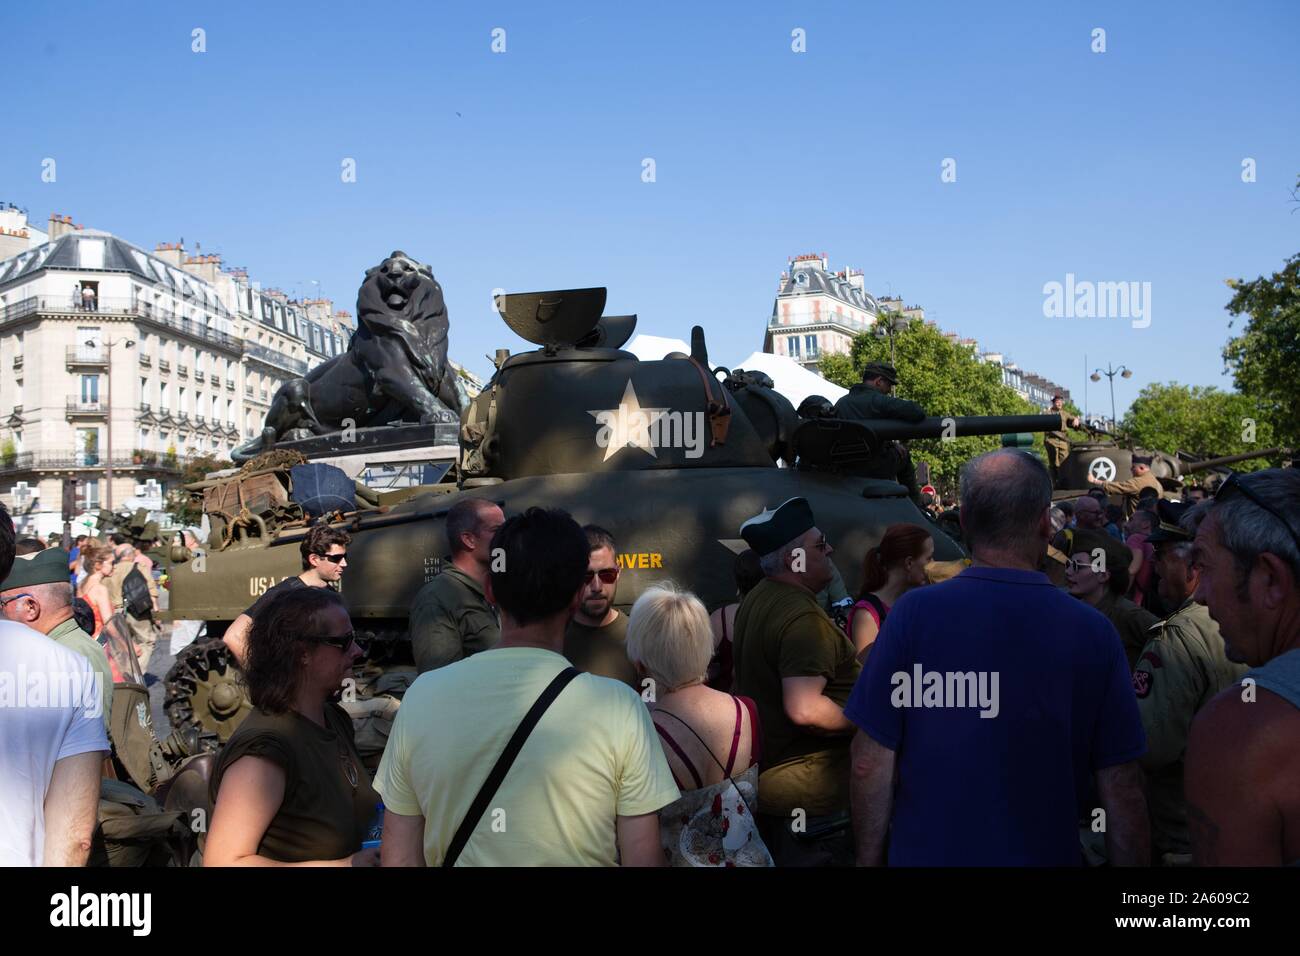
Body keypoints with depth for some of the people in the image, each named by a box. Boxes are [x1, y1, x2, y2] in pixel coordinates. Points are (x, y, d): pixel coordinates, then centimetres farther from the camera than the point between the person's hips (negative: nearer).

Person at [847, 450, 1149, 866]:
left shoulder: (914, 613, -14)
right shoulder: (1093, 631, -11)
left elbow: (871, 764, -11)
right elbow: (1120, 786, -6)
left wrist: (868, 858, 3)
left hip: (926, 852, 0)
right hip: (1046, 854, 1)